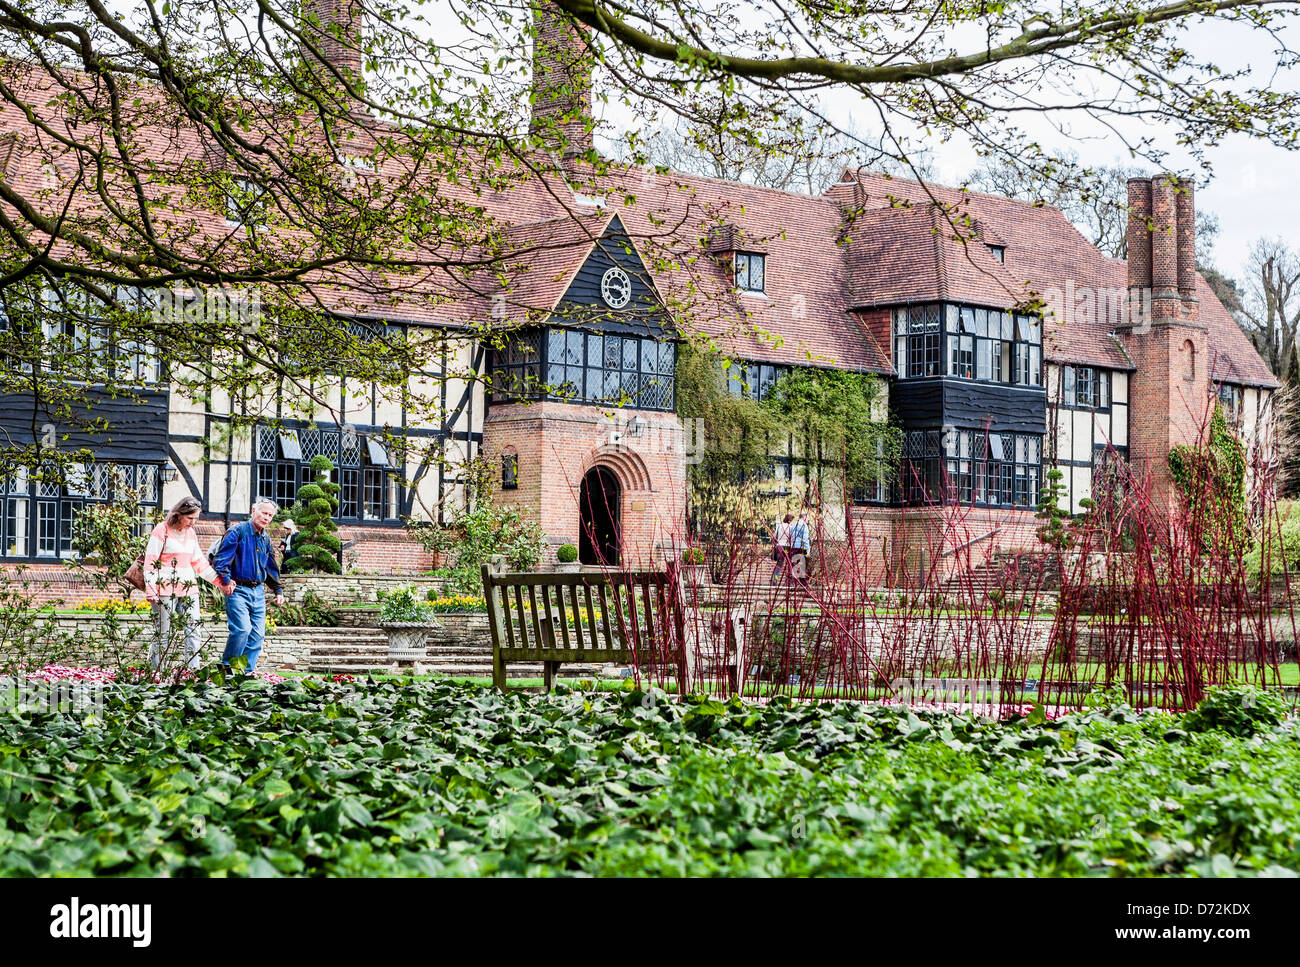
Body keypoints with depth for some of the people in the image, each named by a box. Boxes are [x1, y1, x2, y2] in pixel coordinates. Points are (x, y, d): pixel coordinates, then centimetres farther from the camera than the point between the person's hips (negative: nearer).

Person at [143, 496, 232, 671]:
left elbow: (199, 563, 23)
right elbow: (150, 563, -5)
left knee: (193, 630, -5)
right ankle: (154, 671, 5)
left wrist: (220, 582, 18)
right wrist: (150, 590, -15)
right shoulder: (161, 531, -3)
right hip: (165, 589, -6)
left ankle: (193, 671, -6)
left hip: (189, 588, 6)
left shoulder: (191, 533, 15)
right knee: (162, 634, -4)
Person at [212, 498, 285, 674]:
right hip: (238, 590, -7)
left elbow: (271, 567, 28)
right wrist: (226, 580, -22)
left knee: (258, 633, 1)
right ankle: (227, 666, -3)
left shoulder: (266, 539, 18)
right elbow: (221, 559, -10)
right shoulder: (237, 532, -5)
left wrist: (278, 590, 23)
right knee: (242, 628, -19)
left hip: (258, 591, 7)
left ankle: (247, 671, 9)